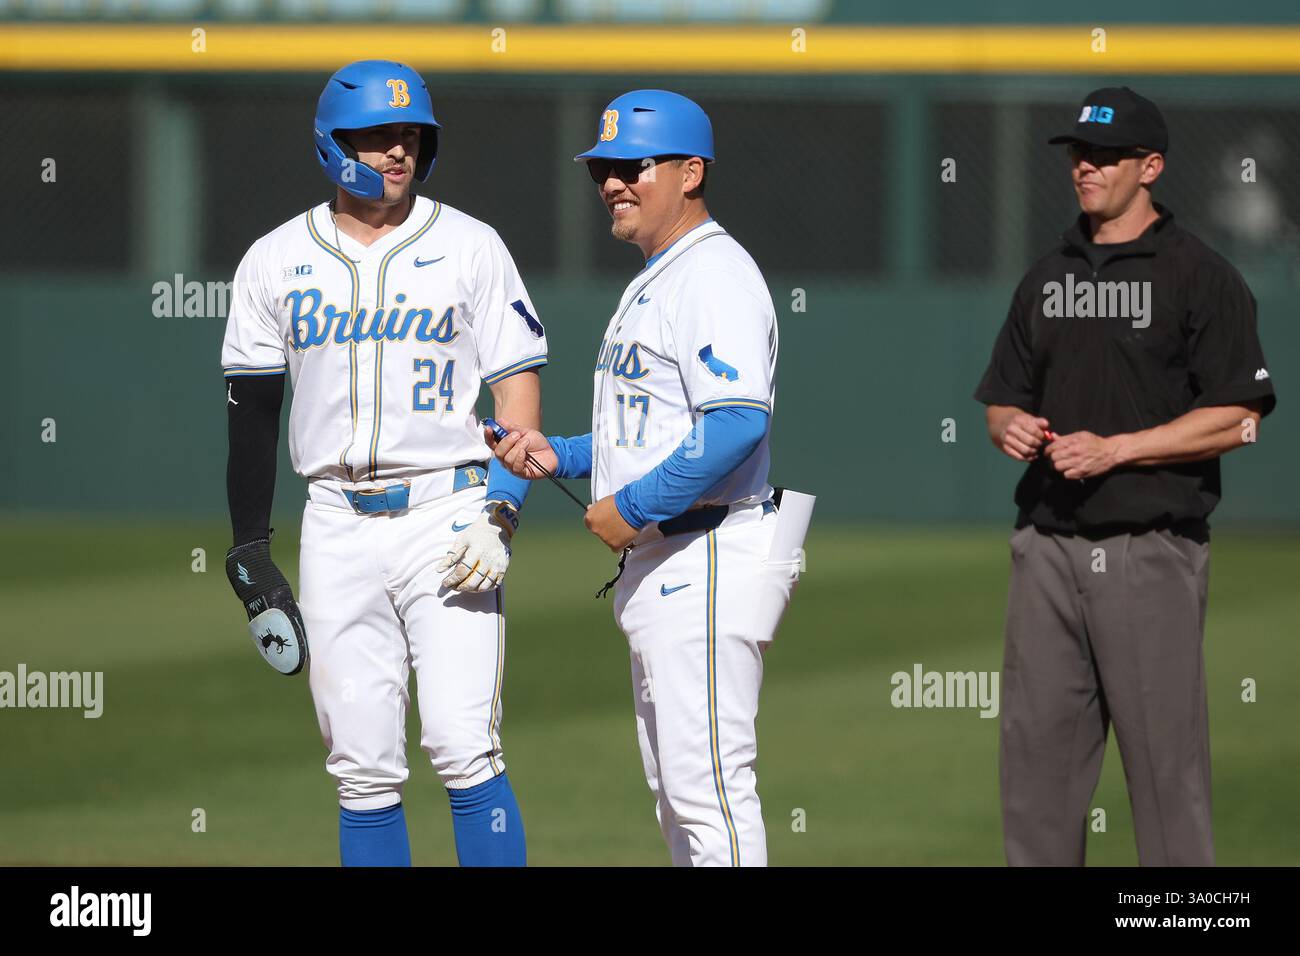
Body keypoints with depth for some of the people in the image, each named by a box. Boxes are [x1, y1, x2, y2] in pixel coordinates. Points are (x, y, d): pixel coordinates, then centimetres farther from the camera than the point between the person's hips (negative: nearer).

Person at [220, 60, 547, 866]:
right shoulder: (276, 261, 7)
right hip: (336, 526, 3)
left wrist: (502, 516, -13)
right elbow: (252, 409, 11)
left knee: (464, 747, -12)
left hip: (447, 514, -3)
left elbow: (520, 384, -1)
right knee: (363, 767, 4)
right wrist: (250, 554, 6)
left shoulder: (469, 246, 0)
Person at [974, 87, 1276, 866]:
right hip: (1049, 546, 6)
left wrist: (1114, 449, -16)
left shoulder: (1200, 276, -4)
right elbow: (1002, 399, 22)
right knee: (1036, 752, 6)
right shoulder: (1049, 277, 16)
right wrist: (1011, 427, -2)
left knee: (1166, 758, -5)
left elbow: (1235, 419, -10)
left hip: (1150, 551, -6)